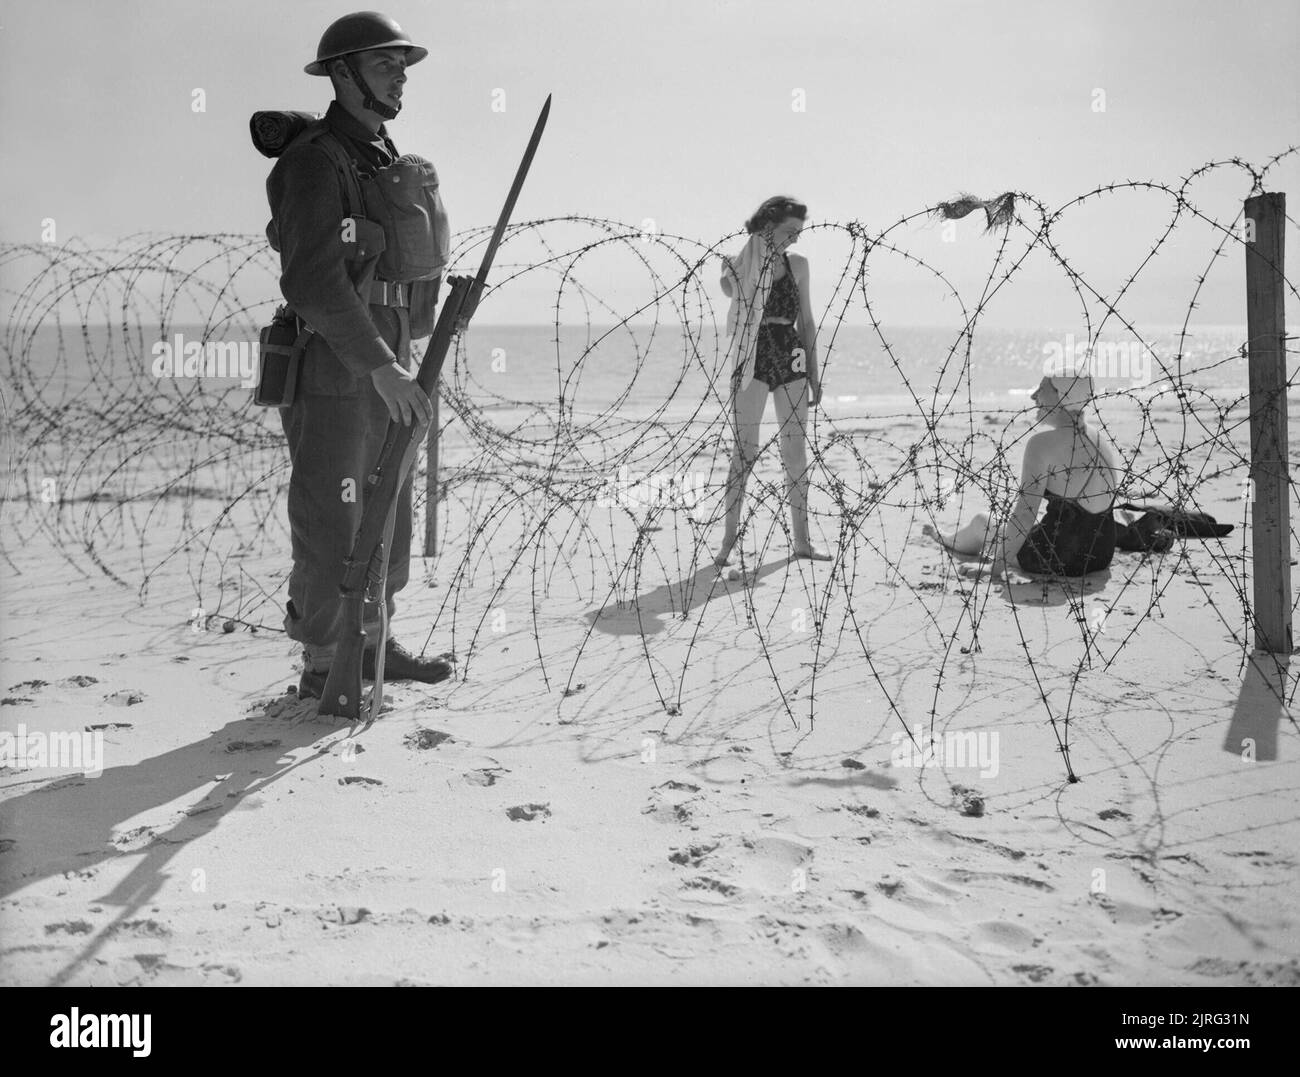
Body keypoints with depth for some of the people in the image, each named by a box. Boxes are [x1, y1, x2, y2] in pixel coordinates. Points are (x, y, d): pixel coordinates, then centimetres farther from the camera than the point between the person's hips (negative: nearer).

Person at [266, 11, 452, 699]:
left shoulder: (388, 161, 15)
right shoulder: (314, 162, -13)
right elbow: (313, 280, -25)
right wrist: (381, 366, -28)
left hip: (381, 374, 9)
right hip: (329, 378, -9)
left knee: (386, 520, 14)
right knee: (330, 527, -3)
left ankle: (372, 647, 27)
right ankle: (323, 669, 8)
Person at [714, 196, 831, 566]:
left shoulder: (798, 264, 11)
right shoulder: (742, 264, 2)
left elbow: (806, 321, 14)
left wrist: (813, 373, 12)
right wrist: (728, 274, -27)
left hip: (791, 359, 4)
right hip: (753, 359, -4)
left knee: (795, 451, 5)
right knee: (745, 450, -7)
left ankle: (801, 539, 11)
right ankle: (729, 539, -2)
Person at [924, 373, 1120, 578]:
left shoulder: (1042, 443, -18)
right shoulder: (1107, 447, 2)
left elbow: (1024, 515, -20)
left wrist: (997, 565, -13)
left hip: (1057, 560, -6)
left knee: (981, 522, 22)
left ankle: (951, 540, 55)